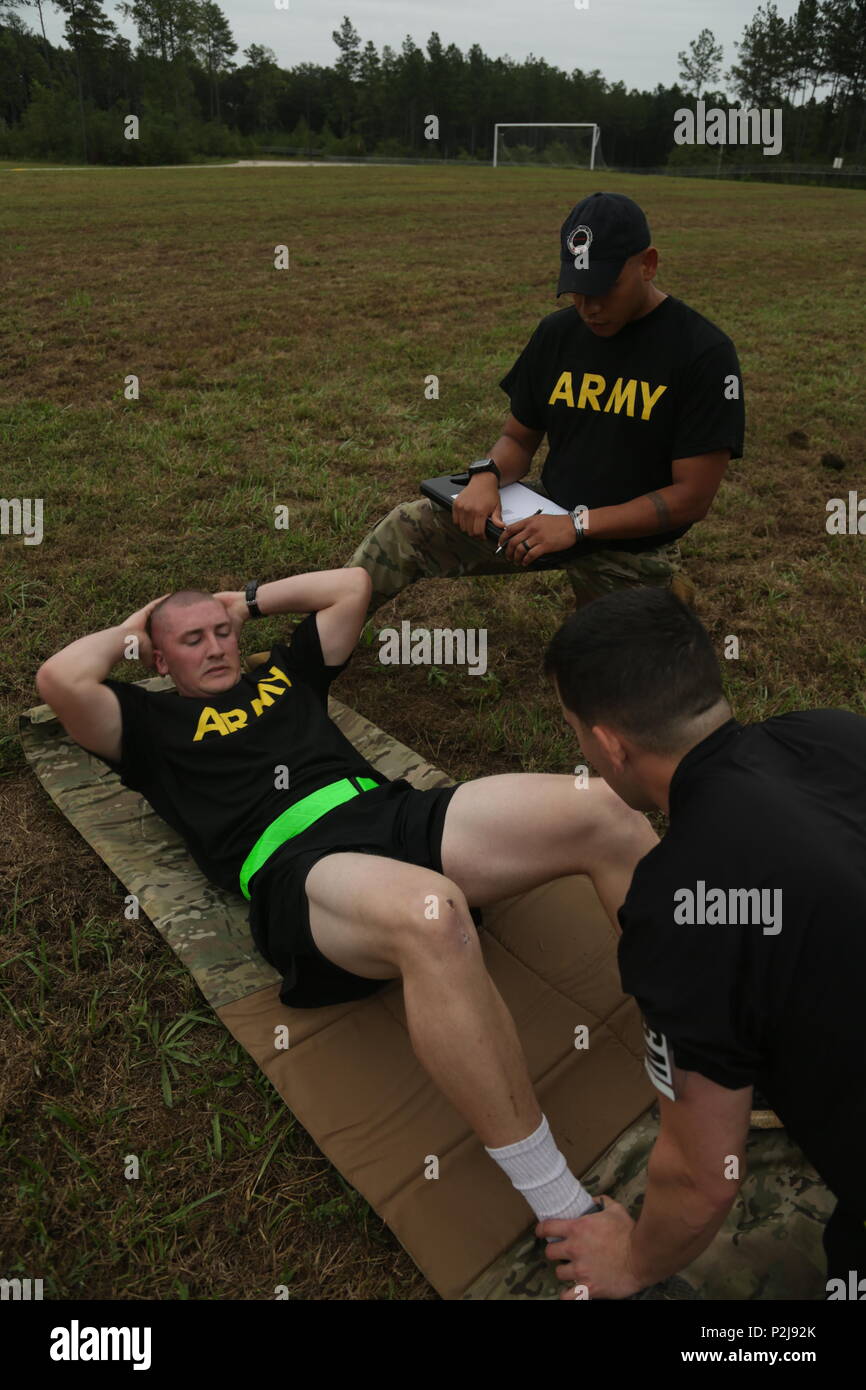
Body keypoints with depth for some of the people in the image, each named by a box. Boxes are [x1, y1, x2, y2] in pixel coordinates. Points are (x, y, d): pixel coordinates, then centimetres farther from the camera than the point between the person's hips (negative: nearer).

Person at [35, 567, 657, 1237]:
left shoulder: (283, 670, 34)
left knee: (603, 811, -19)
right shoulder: (152, 721, 22)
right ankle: (560, 1206, -33)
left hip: (394, 810, 6)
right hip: (294, 865, -5)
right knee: (431, 915, -43)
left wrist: (248, 599, 41)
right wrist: (129, 629, 23)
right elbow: (61, 679, 5)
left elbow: (352, 584, 39)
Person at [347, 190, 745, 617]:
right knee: (407, 527, -10)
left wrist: (578, 525, -25)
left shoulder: (704, 353, -15)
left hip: (632, 541, -3)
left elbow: (692, 497, -17)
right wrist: (487, 475, -16)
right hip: (549, 512, 4)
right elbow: (518, 438, 10)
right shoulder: (557, 332, 2)